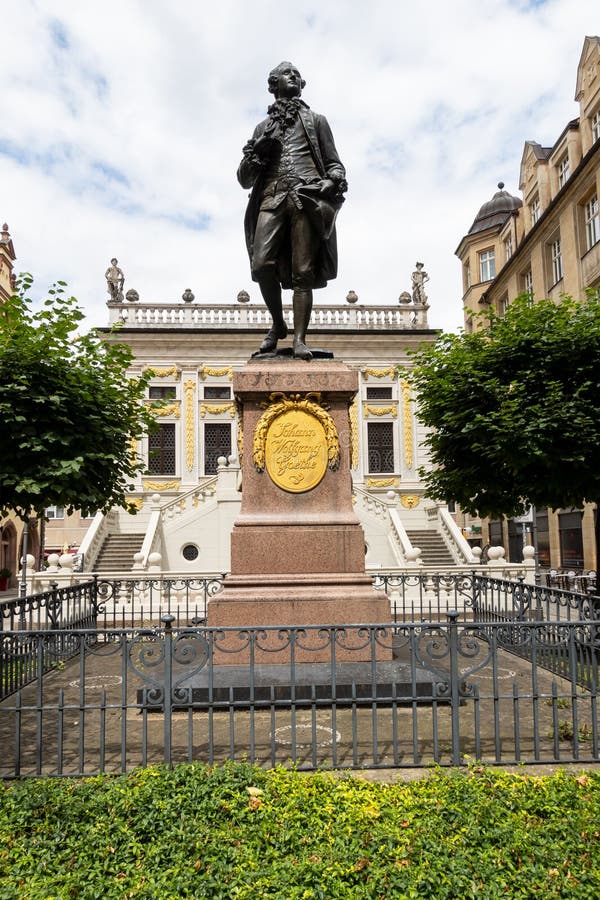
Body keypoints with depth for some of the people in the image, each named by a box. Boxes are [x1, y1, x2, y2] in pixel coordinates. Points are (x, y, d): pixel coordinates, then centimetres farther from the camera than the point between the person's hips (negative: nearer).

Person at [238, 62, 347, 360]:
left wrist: (331, 183, -4)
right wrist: (256, 153, 3)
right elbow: (244, 178, 23)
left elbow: (335, 164, 19)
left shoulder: (316, 120, 26)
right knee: (262, 264, -20)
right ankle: (278, 325, -1)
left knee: (303, 272, -13)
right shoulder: (263, 127, 27)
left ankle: (299, 339, -17)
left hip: (307, 198, -1)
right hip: (272, 197, 1)